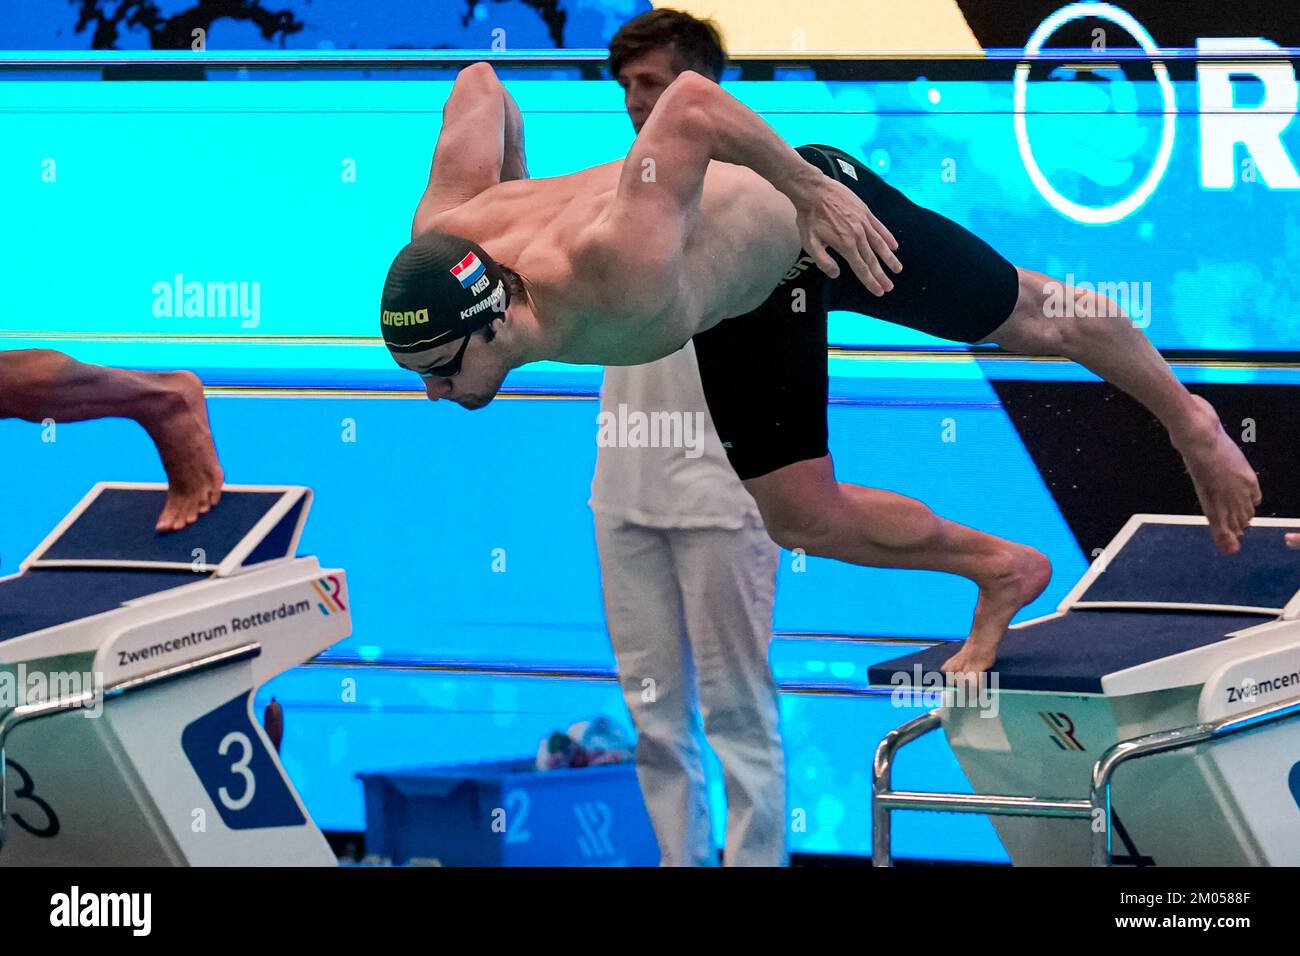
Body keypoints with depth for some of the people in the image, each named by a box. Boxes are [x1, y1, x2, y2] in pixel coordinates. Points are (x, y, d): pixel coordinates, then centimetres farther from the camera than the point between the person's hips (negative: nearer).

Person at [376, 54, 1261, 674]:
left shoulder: (615, 277, -49)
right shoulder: (443, 236, -29)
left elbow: (693, 101, -48)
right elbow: (479, 84, -13)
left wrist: (809, 188, -36)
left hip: (815, 211, -7)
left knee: (1033, 319, 21)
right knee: (803, 518, 10)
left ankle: (1189, 420, 49)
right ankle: (1002, 573, 35)